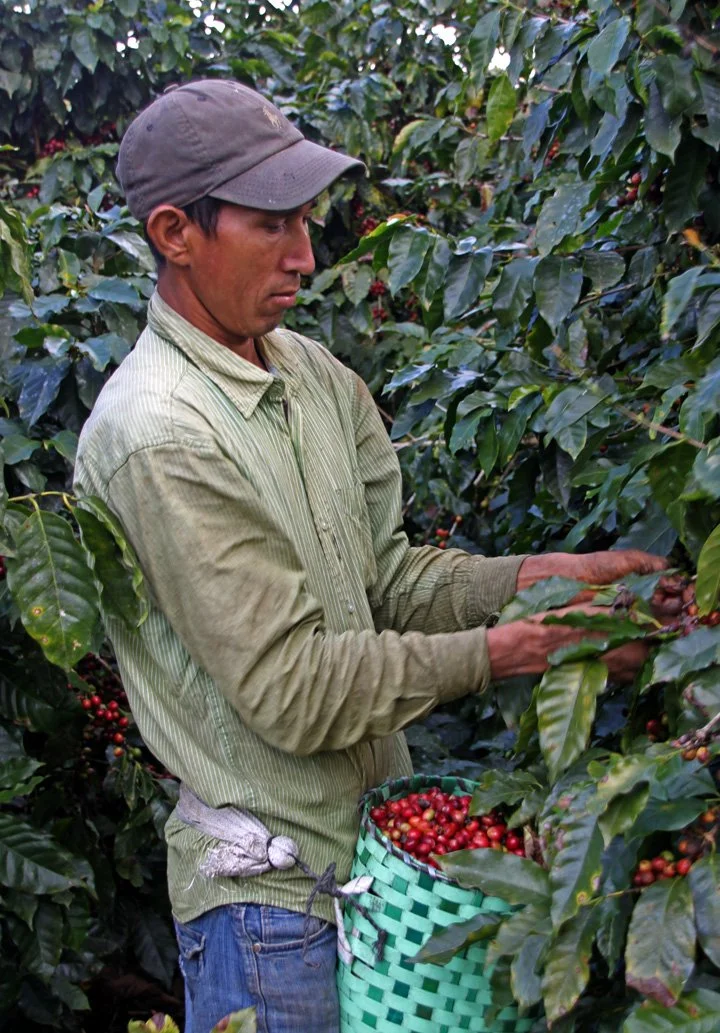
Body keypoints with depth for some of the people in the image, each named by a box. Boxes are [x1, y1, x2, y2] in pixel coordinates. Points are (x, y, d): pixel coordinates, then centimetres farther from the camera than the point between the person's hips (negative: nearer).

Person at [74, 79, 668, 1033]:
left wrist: (535, 576, -10)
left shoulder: (314, 373, 5)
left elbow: (386, 576, 4)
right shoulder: (157, 435, -22)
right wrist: (501, 652, -19)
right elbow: (294, 687, -22)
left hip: (377, 837, 8)